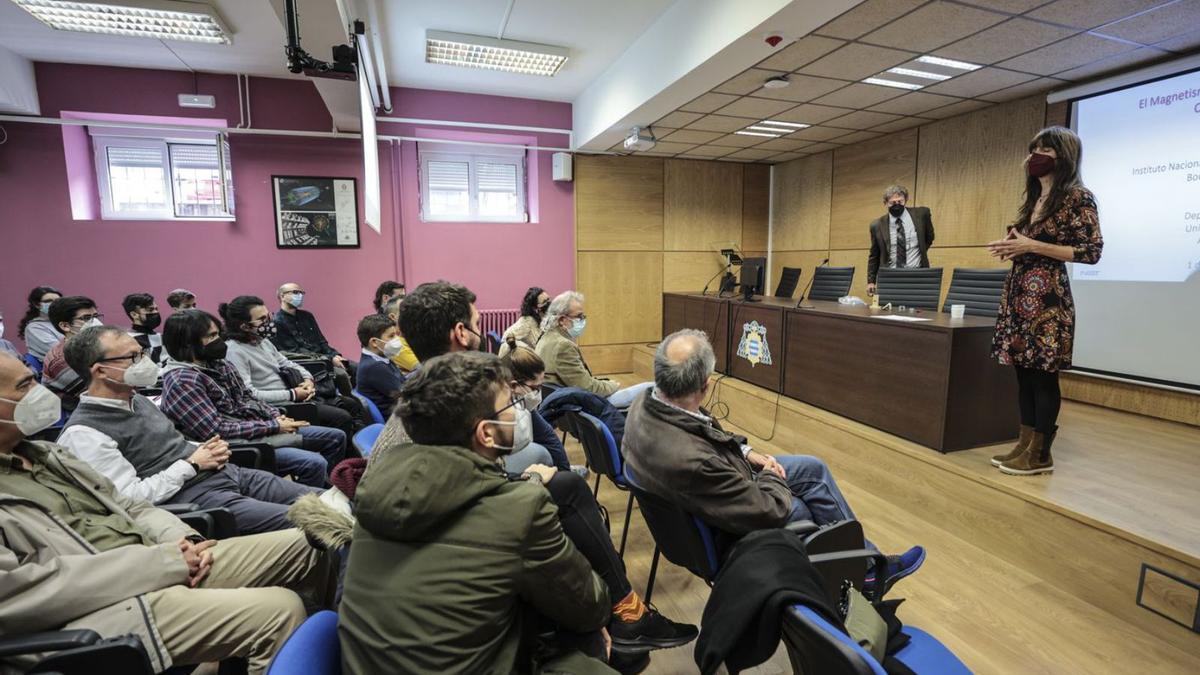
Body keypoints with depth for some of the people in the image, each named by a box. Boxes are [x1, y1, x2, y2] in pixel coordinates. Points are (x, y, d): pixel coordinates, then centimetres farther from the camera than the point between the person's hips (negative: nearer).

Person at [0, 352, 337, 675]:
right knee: (279, 609, -28)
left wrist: (181, 539, -2)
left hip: (164, 563, 8)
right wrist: (161, 561, -18)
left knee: (305, 545, 4)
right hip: (107, 607, -8)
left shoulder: (45, 452, 17)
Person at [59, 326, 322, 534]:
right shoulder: (84, 432, -10)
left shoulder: (137, 400, 15)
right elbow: (132, 496, -15)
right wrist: (192, 464, -9)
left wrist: (209, 450, 7)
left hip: (226, 472, 8)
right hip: (191, 496, -8)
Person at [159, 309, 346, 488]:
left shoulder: (218, 363, 7)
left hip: (261, 427, 9)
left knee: (336, 437, 9)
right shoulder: (181, 380, -19)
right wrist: (274, 426, -19)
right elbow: (216, 431, -23)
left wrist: (276, 416, -3)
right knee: (315, 464, -27)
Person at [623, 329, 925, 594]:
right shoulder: (691, 461, -44)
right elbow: (770, 511, -27)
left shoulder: (648, 401, -20)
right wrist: (773, 475, -8)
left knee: (813, 469, 12)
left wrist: (746, 452, -4)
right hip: (729, 530, -7)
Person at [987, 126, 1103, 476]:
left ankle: (1040, 454, 6)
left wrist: (1032, 246, -16)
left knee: (1043, 374, -3)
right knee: (1023, 371, 9)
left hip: (1047, 295, -8)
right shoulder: (1033, 198, 17)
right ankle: (1025, 444, 17)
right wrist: (1011, 247, 4)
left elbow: (1092, 251, -11)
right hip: (1019, 291, 8)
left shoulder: (1077, 197, -6)